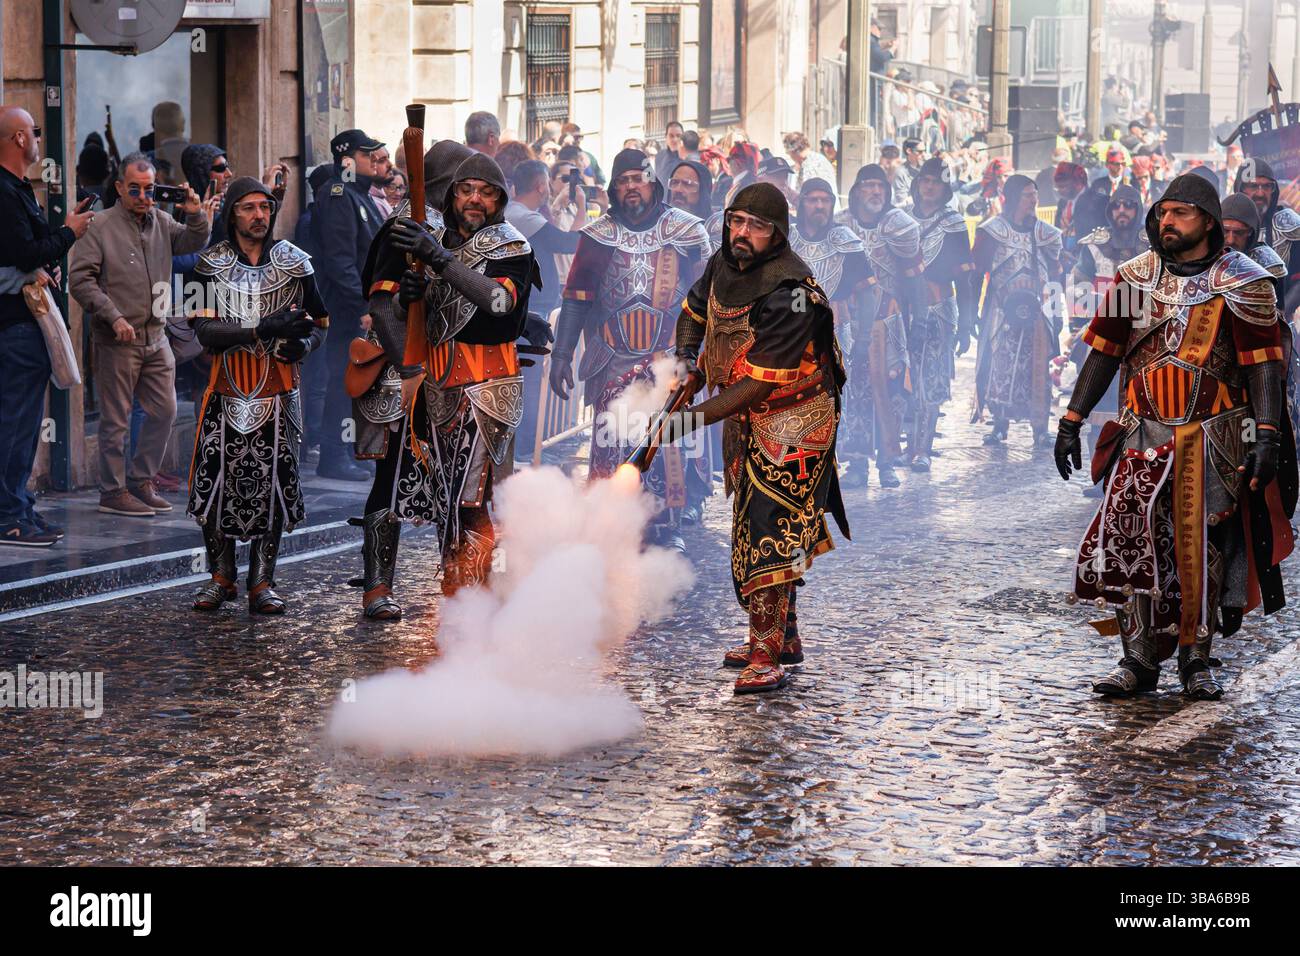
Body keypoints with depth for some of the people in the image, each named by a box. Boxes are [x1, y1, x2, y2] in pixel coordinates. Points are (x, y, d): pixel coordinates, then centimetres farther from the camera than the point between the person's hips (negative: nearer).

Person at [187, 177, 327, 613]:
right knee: (215, 482, -1)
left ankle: (261, 582, 7)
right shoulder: (211, 263, 0)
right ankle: (221, 577, 14)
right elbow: (205, 331, -10)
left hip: (277, 392, 1)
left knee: (273, 485, -1)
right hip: (226, 392, -1)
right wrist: (264, 329, -21)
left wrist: (305, 343, -13)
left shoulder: (293, 262, 5)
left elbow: (319, 322, 11)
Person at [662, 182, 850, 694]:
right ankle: (784, 636, 30)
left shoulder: (789, 292, -26)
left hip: (792, 418, -9)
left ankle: (766, 656, -13)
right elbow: (694, 310, 20)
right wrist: (687, 357, 1)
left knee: (768, 529, -15)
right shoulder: (723, 265, -2)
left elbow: (761, 383, -28)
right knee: (751, 527, 16)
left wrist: (696, 418, -31)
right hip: (744, 417, 9)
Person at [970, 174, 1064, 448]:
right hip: (1002, 310, -2)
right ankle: (999, 425, 2)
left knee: (1039, 367, -4)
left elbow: (1055, 275, 17)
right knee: (999, 363, -7)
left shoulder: (1046, 233, 13)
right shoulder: (992, 230, 4)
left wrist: (1057, 312, 13)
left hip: (1037, 310, 2)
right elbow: (976, 272, 1)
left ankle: (1040, 428, -1)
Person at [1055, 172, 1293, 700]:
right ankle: (1138, 660, 2)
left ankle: (1197, 661, 14)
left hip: (1212, 439, -2)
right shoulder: (1136, 276, 6)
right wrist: (1071, 422, 6)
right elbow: (1104, 352, 10)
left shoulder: (1241, 283, -5)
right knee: (1132, 543, -6)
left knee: (1204, 549, 2)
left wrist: (1267, 437, -18)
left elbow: (1262, 361, -8)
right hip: (1144, 435, 3)